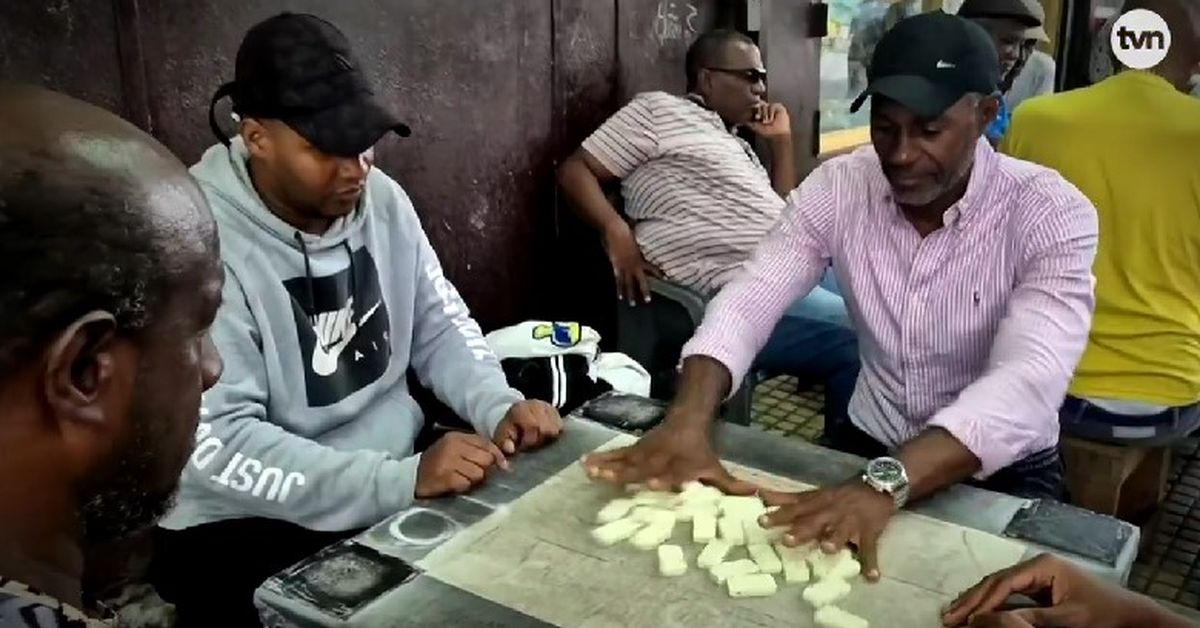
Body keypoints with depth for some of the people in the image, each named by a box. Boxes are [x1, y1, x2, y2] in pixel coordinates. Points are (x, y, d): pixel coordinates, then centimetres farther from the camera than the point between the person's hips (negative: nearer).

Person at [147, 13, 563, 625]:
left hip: (398, 471, 6)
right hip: (247, 521, -5)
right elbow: (216, 444, -25)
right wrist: (400, 483, -33)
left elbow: (439, 324, 7)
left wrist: (498, 407, -12)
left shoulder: (382, 199, -1)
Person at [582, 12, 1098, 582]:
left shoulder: (1052, 214, -19)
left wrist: (885, 484, -49)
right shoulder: (838, 187, -9)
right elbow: (747, 303, -18)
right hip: (869, 443, 3)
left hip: (1003, 469, -2)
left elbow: (1029, 381, -34)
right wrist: (688, 420, -38)